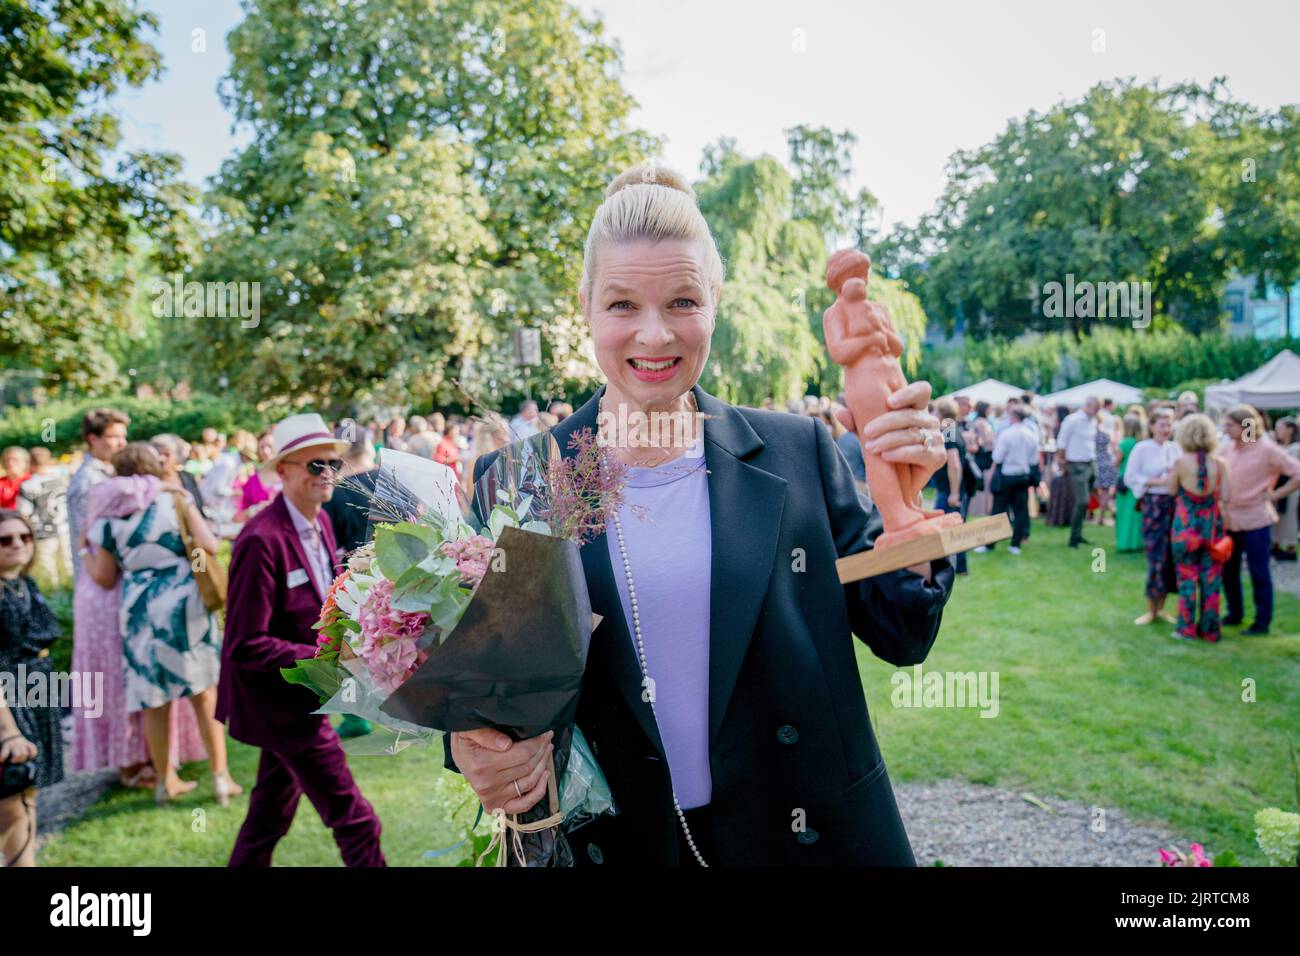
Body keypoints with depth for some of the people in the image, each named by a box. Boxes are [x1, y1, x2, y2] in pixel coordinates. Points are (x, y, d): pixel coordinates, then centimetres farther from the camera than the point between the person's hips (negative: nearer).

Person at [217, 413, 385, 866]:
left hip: (294, 698, 9)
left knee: (271, 816, 24)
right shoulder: (262, 540, -24)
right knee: (356, 822, -2)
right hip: (281, 702, -9)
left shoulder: (320, 523, 3)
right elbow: (244, 645, -24)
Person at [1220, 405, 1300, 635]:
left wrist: (1274, 495, -10)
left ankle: (1263, 622, 13)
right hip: (1229, 519, 5)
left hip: (1255, 519, -5)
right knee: (1228, 570, 11)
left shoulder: (1267, 450, -11)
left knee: (1259, 572, 3)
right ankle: (1234, 614, 27)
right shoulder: (1227, 450, 5)